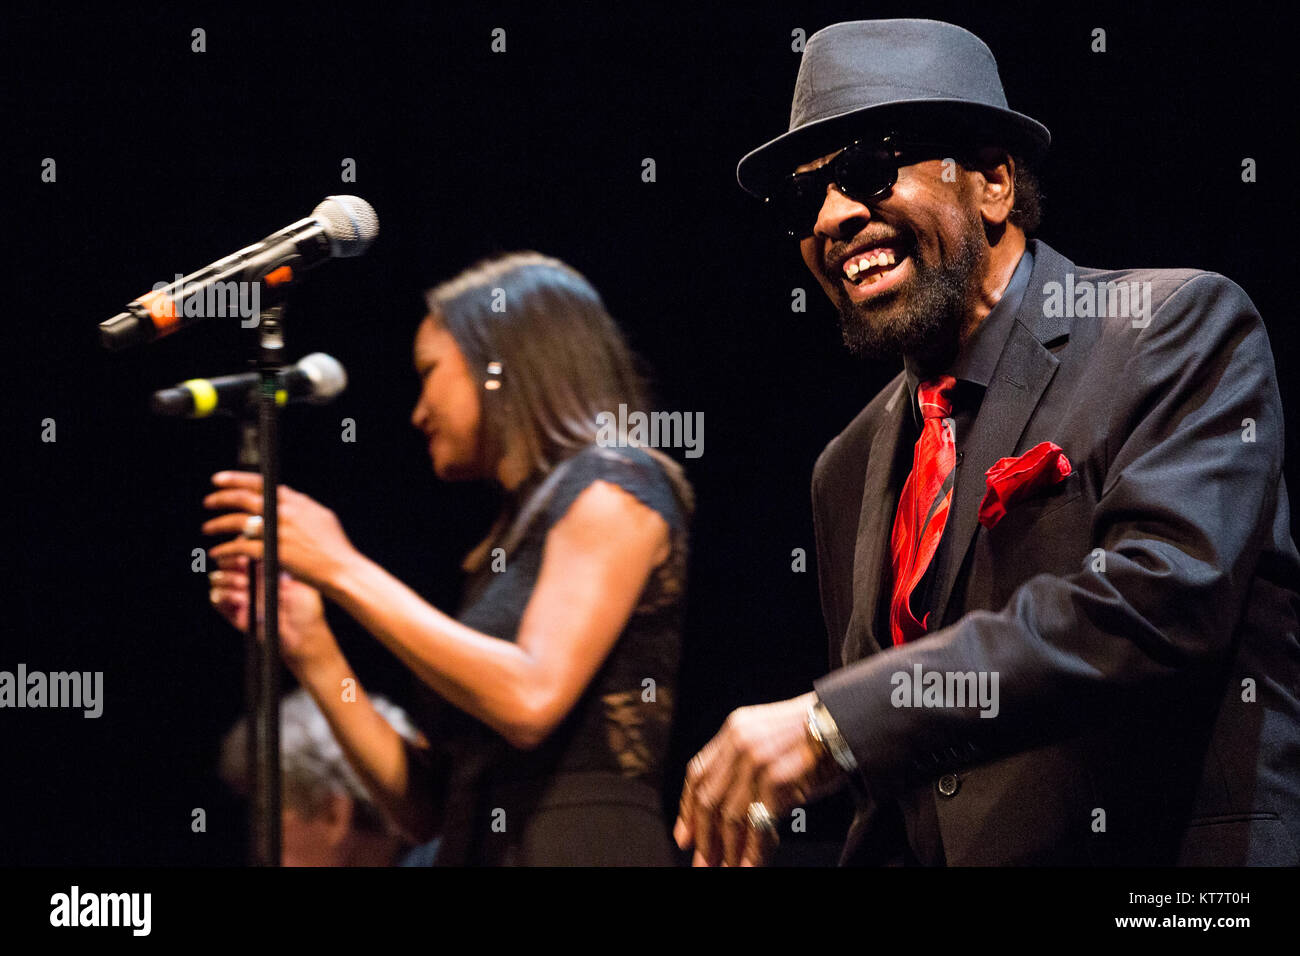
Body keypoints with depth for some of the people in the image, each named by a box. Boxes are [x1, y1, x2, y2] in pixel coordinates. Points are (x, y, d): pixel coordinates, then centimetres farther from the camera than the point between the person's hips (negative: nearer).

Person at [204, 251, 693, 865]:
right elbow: (423, 806, 17)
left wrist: (343, 570, -7)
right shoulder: (505, 544, 21)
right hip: (474, 851, 7)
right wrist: (311, 653, 10)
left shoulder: (614, 488, 1)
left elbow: (531, 699, -14)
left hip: (583, 853, -7)